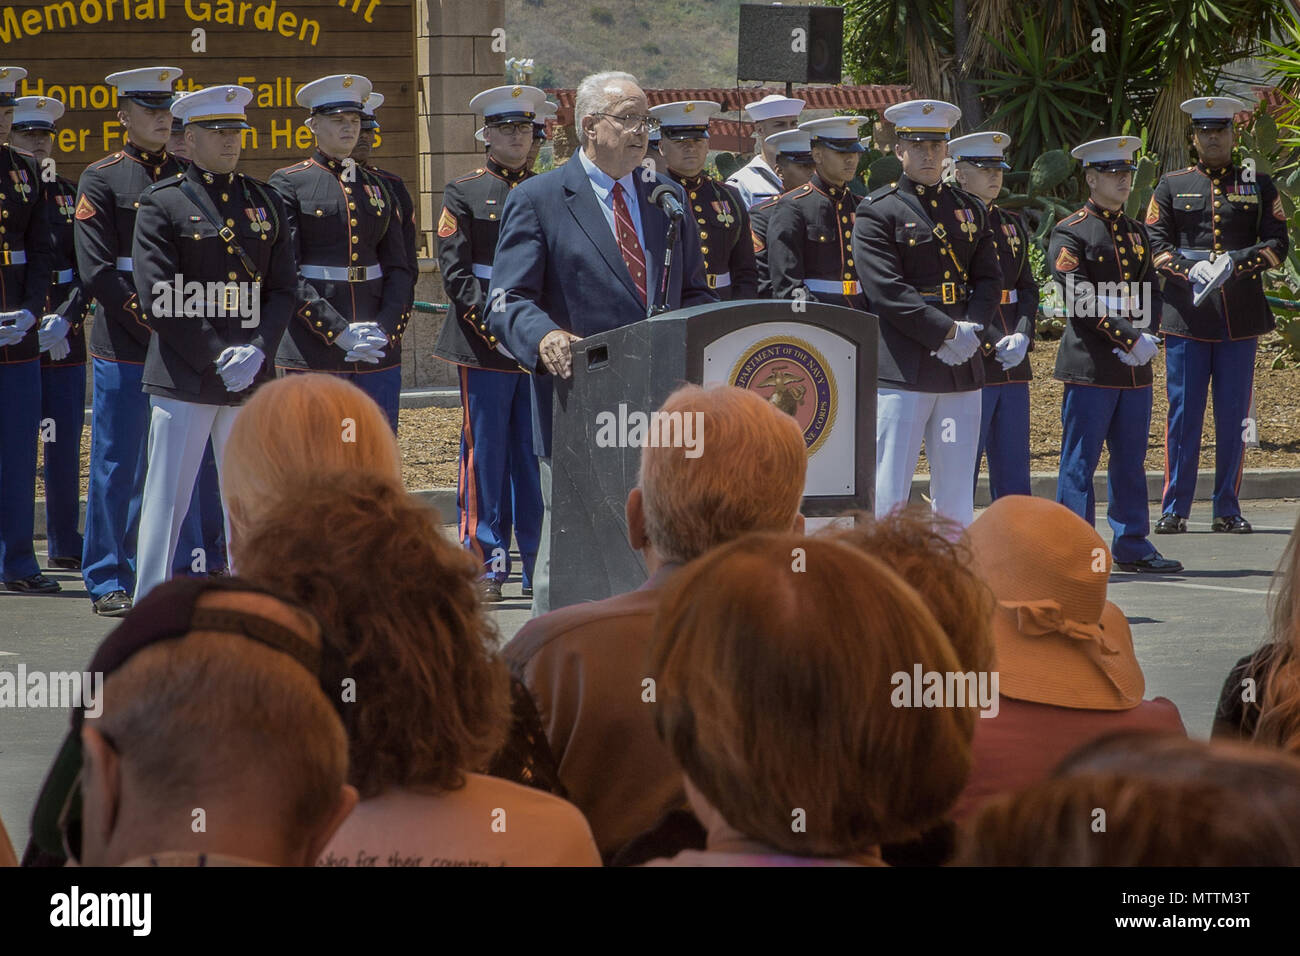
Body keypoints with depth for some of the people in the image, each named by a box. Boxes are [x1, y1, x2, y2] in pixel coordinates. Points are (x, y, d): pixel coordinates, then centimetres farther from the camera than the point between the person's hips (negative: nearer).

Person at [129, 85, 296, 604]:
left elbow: (283, 288, 9)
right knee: (167, 501, -2)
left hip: (251, 380, 4)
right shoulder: (161, 205, -2)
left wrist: (257, 352, -7)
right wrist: (217, 357, -13)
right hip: (184, 378, -4)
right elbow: (159, 301, -9)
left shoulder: (265, 201, 12)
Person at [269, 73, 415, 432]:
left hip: (379, 348, 5)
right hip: (312, 348, -4)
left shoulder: (378, 187, 14)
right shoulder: (289, 184, -1)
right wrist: (338, 331, -18)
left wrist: (385, 328, -8)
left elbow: (400, 268, 10)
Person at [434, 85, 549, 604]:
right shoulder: (464, 193, 3)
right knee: (485, 457, -1)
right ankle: (486, 568, 4)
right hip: (483, 344, -3)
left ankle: (540, 567, 8)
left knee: (538, 457, 3)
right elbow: (455, 273, -3)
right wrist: (493, 318, -14)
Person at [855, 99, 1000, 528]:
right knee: (888, 494, -6)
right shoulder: (878, 212, -3)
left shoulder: (970, 209, 16)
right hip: (901, 371, -5)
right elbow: (887, 291, -12)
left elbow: (989, 279, 13)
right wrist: (947, 332, -15)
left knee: (956, 498, 6)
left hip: (961, 369, 5)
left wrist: (971, 329, -6)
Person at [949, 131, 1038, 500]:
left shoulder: (1012, 225, 16)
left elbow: (1027, 288, 14)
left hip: (1013, 368, 7)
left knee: (1013, 471, 8)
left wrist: (1021, 335, -4)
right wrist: (995, 342, -18)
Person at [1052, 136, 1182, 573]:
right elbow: (1082, 299, -15)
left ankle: (1132, 545, 15)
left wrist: (1148, 337, -5)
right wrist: (1130, 338, -19)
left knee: (1130, 461, 10)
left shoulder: (1137, 233, 17)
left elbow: (1152, 293, 15)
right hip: (1090, 367, -7)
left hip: (1135, 368, 7)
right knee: (1081, 460, -3)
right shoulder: (1070, 234, -5)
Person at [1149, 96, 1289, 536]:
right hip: (1187, 314, -1)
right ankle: (1175, 510, 3)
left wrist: (1235, 262, -15)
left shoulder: (1259, 185, 9)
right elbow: (1154, 244, 4)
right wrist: (1189, 268, -15)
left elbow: (1278, 244, 2)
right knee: (1183, 413, -1)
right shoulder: (1171, 186, 10)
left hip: (1240, 317, 1)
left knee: (1234, 416, 3)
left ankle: (1227, 509, 10)